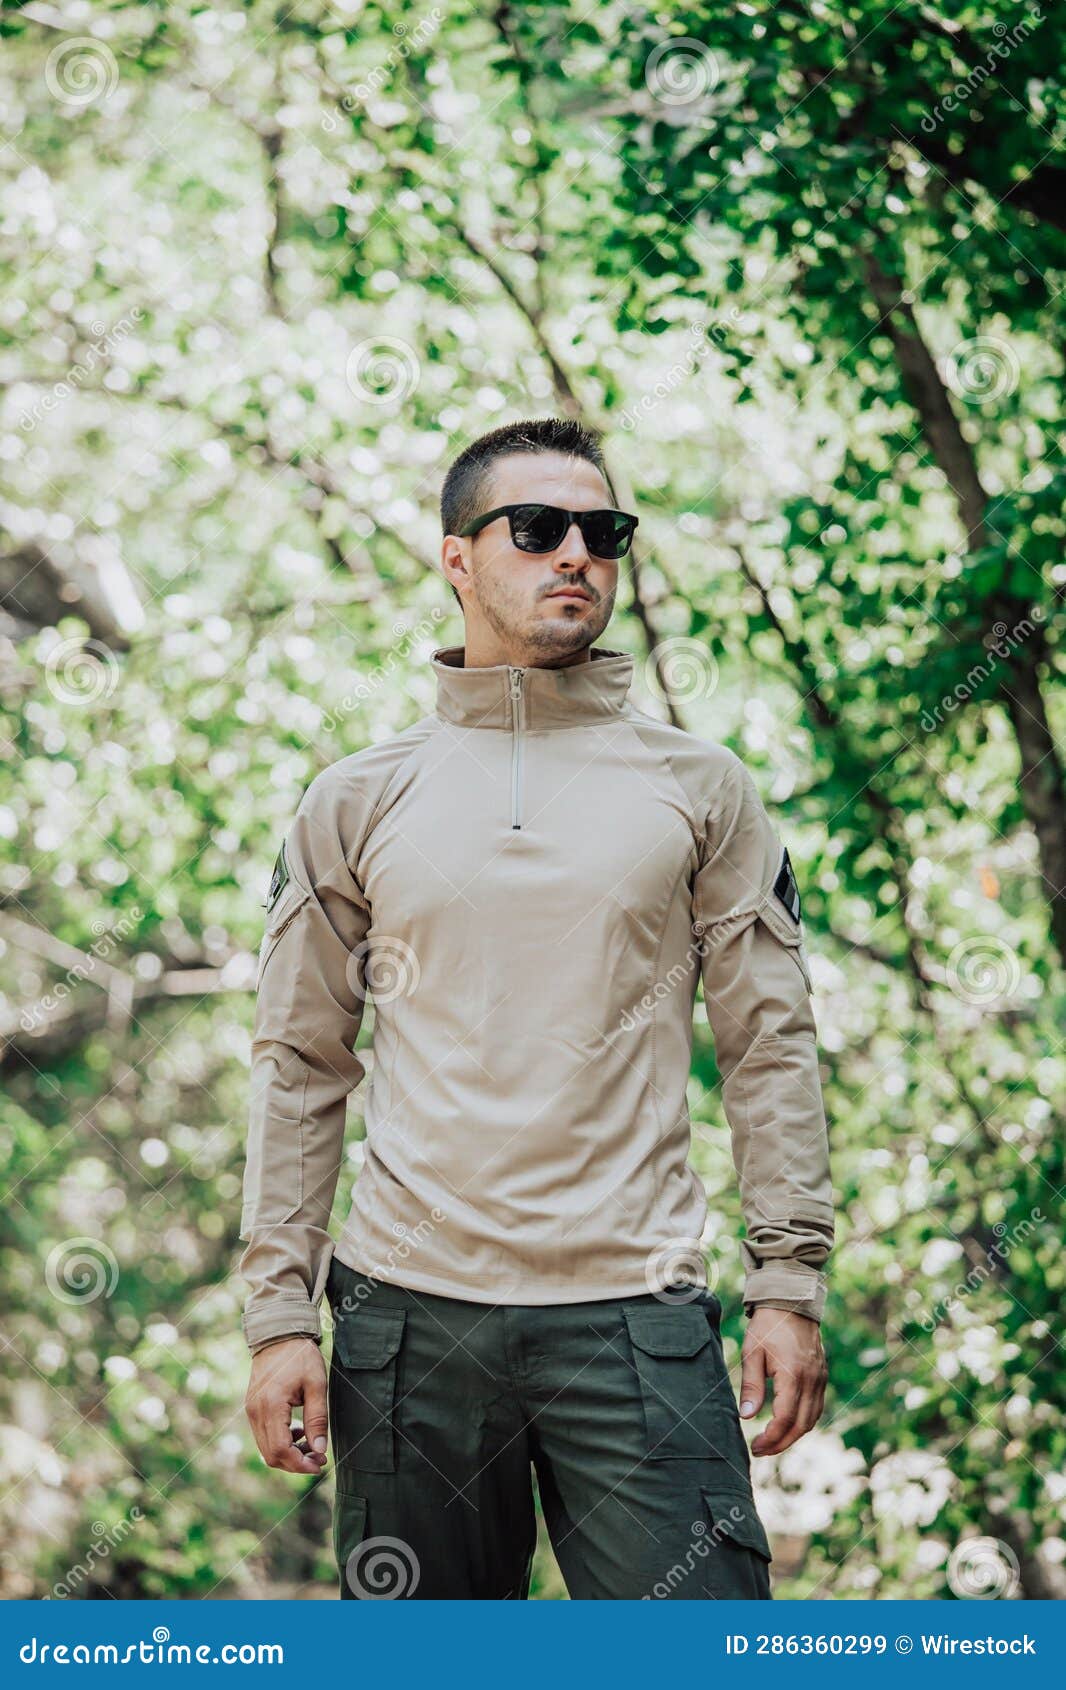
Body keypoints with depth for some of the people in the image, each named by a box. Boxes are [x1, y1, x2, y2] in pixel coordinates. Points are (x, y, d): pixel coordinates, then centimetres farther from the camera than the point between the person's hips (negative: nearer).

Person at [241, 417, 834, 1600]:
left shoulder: (700, 789, 8)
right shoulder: (356, 802, 9)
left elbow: (770, 1047, 7)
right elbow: (301, 1066, 9)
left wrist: (789, 1283, 0)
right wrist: (280, 1313, 2)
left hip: (635, 1316, -1)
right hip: (410, 1314, 1)